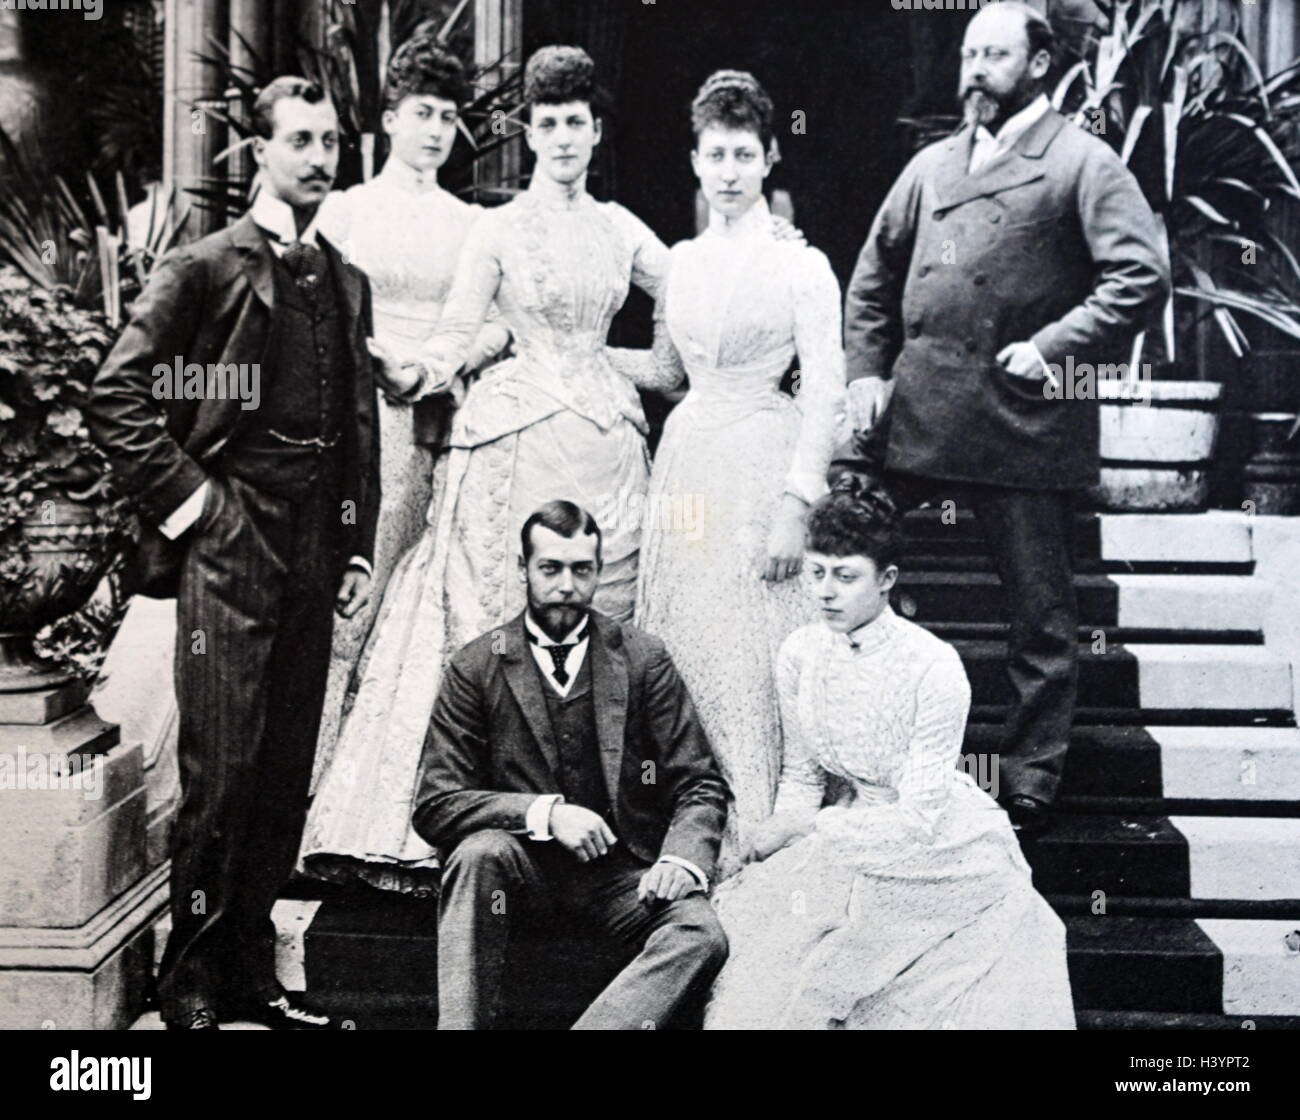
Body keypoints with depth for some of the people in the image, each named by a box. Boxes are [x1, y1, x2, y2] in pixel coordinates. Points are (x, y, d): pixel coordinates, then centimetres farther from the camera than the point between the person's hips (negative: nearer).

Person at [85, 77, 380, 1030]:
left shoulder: (346, 283, 15)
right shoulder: (205, 268, -1)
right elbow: (117, 397, -5)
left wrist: (359, 546, 12)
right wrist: (186, 497, -8)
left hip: (314, 554, 5)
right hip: (229, 546, -5)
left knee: (289, 772, 8)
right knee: (222, 770, -4)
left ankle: (252, 969, 20)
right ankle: (192, 976, 11)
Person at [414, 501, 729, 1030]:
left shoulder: (643, 658, 3)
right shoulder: (475, 668, 1)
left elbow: (701, 786, 3)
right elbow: (434, 805, -4)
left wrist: (682, 858, -19)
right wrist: (545, 812, -19)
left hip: (621, 869, 1)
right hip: (523, 862, 0)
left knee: (701, 936, -27)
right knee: (478, 852, -33)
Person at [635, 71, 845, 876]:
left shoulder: (802, 266, -4)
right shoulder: (683, 261, 13)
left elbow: (825, 393, -9)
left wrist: (796, 505, -15)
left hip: (763, 463, -6)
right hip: (688, 458, 6)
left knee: (752, 656, -6)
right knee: (681, 648, 7)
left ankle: (753, 842, 5)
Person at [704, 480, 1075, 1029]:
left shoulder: (934, 668, -20)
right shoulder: (800, 653, -3)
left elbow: (919, 819, -18)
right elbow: (800, 777, 7)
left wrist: (811, 830, -14)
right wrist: (780, 832, -12)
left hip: (942, 845, -5)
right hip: (856, 836, 5)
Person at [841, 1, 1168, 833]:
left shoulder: (1083, 162, 0)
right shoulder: (931, 165, 17)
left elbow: (1142, 277, -11)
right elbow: (873, 279, 19)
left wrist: (1049, 349, -15)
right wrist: (866, 371, 6)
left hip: (1022, 420, -5)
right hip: (913, 414, 5)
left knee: (1042, 616, 5)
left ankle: (1031, 786, 17)